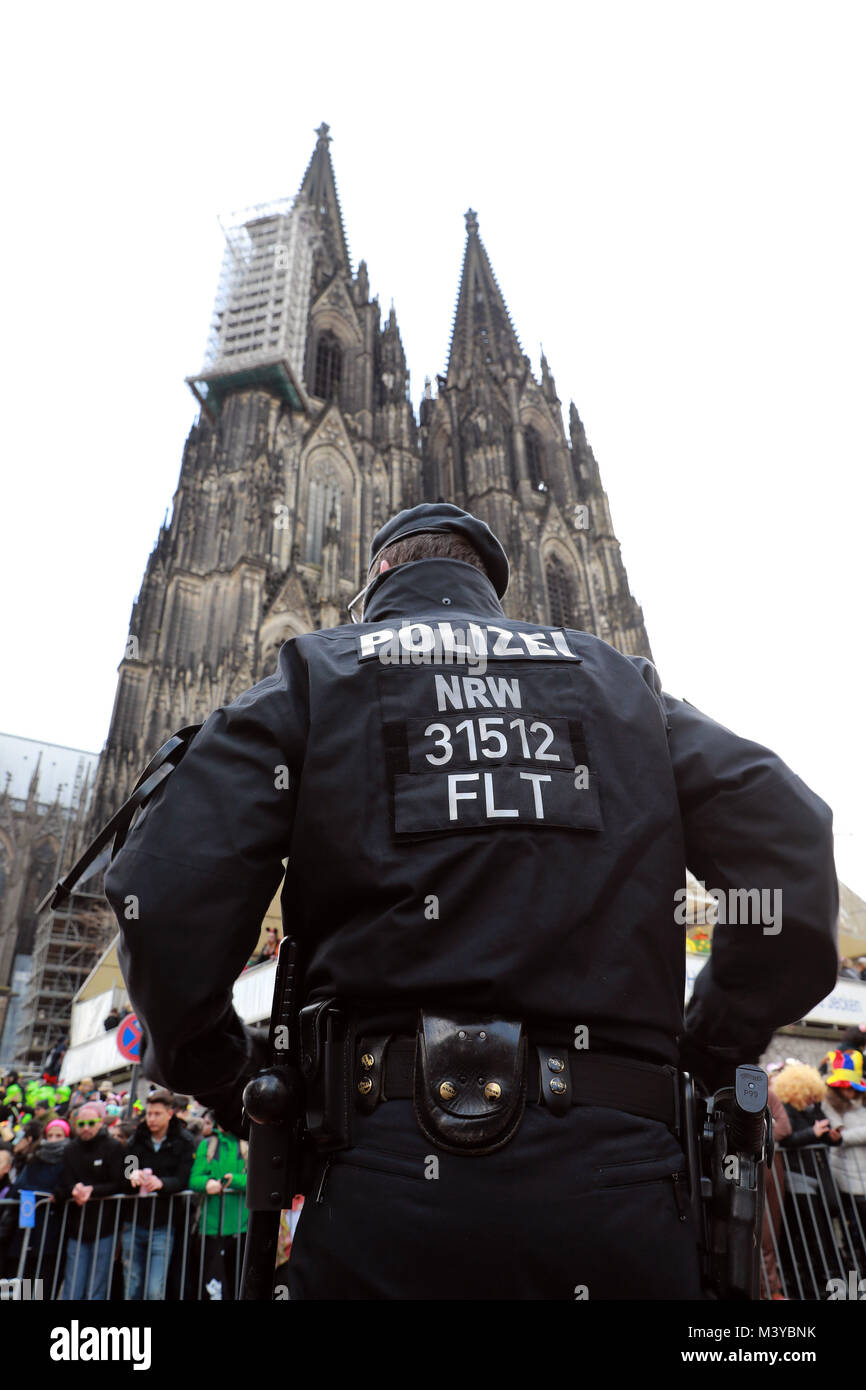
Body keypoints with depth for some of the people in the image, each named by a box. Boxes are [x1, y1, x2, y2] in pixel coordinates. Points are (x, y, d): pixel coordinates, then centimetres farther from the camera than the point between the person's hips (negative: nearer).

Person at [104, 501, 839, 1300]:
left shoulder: (315, 676, 8)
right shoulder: (615, 680, 15)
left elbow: (166, 894, -4)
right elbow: (791, 840, 6)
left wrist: (219, 1071, 12)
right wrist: (710, 1052, 14)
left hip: (396, 1170, -1)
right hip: (613, 1173, 3)